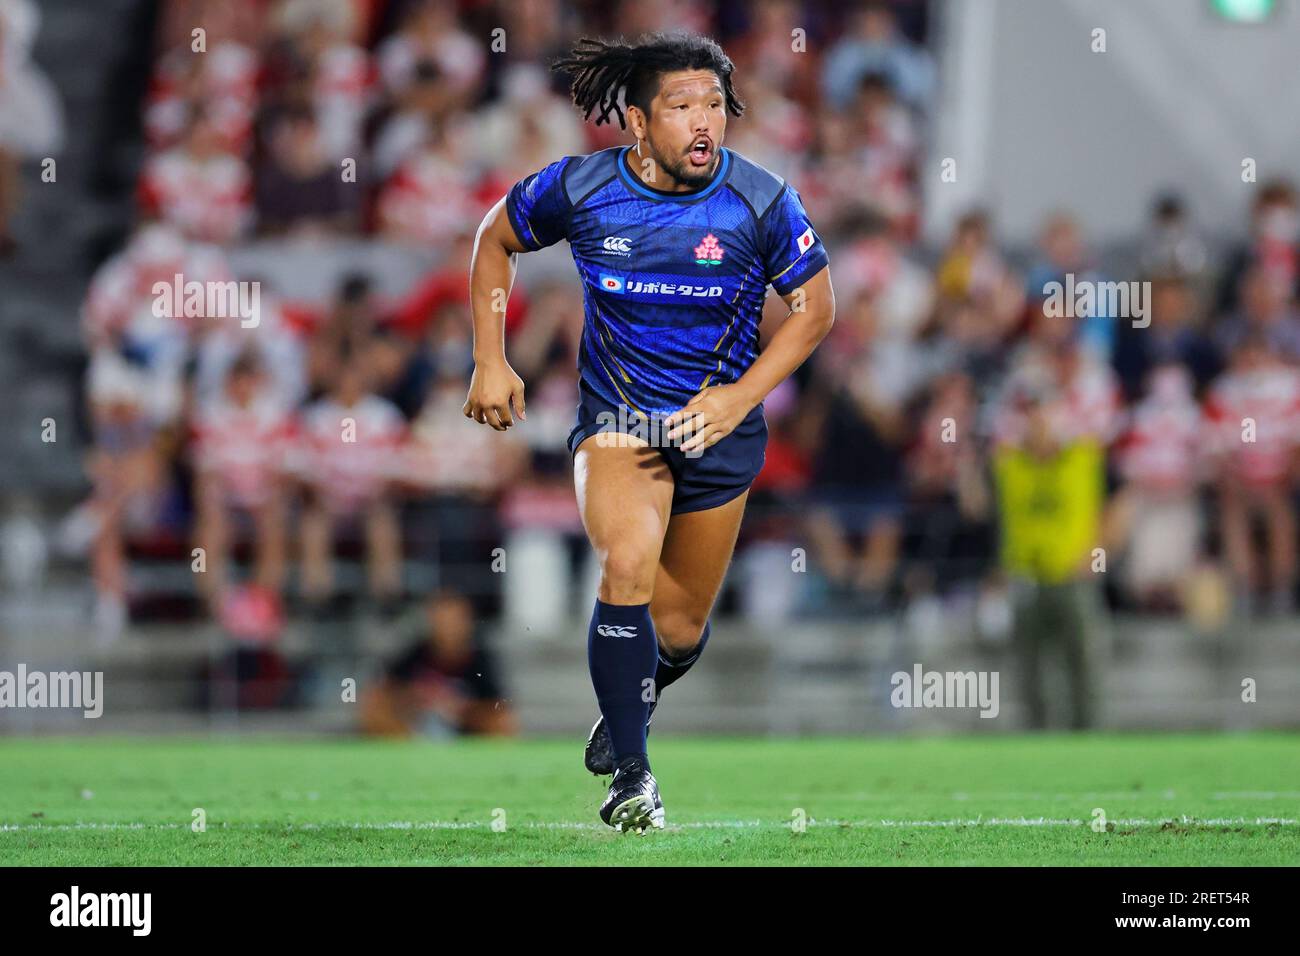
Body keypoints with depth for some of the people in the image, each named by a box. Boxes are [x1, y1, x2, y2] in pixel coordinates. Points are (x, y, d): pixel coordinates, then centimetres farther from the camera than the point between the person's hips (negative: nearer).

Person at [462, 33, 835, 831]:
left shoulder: (763, 202, -14)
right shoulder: (579, 188, -13)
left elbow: (816, 307, -1)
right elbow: (496, 240, 7)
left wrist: (743, 396, -13)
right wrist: (491, 362, 1)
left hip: (719, 423, 1)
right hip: (615, 414, -1)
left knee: (680, 628, 9)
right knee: (629, 564, -28)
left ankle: (634, 694, 47)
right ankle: (631, 773, -18)